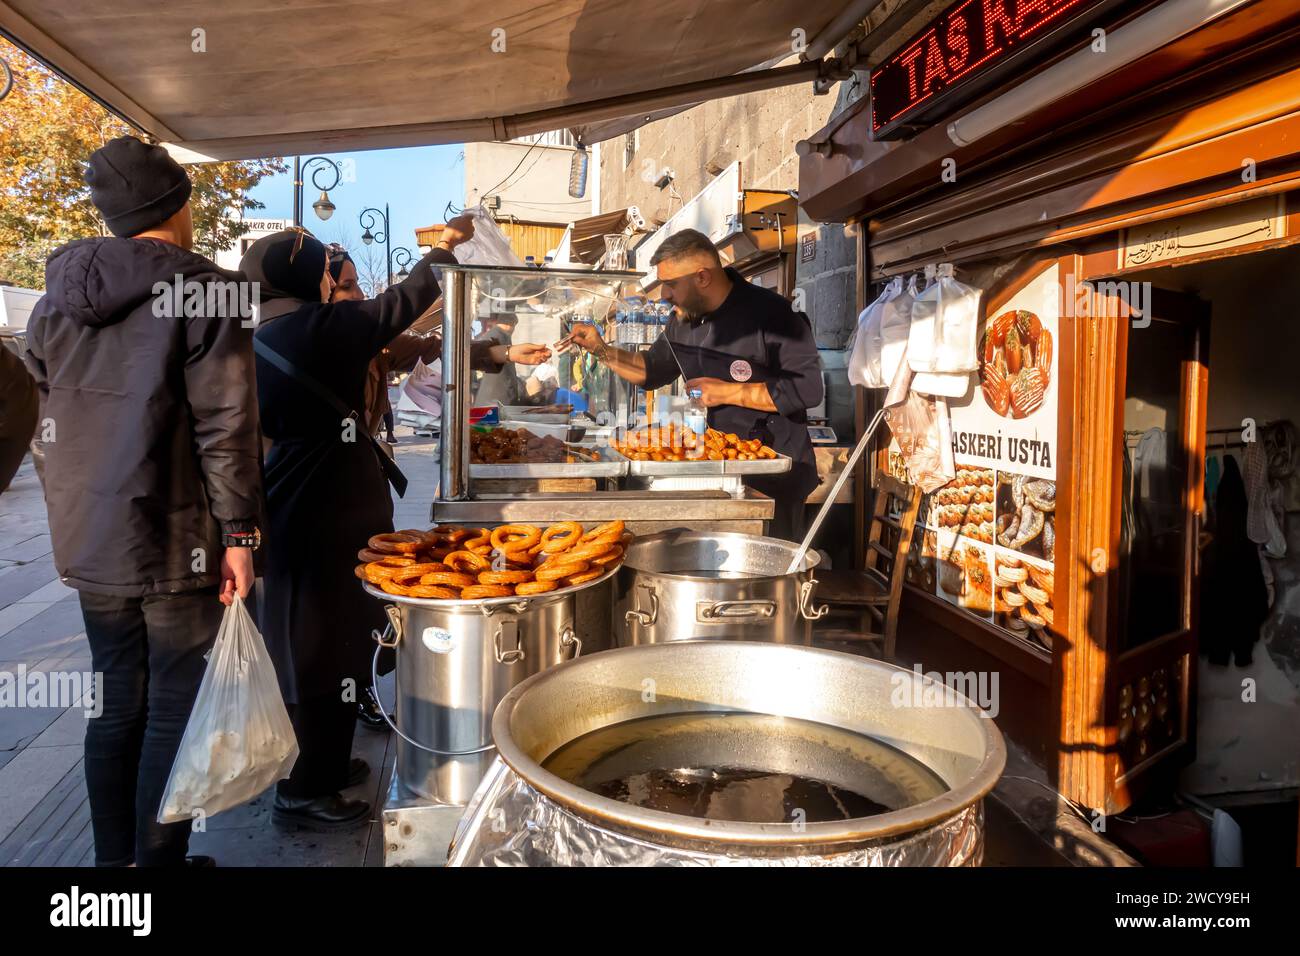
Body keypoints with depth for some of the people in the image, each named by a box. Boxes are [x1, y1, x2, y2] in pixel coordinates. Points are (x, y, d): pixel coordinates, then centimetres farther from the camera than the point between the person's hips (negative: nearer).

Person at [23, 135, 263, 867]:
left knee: (116, 705, 16)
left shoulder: (58, 296, 10)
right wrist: (239, 532, -12)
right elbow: (226, 427, -16)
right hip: (175, 540, -6)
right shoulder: (205, 291, -11)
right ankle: (159, 860, 15)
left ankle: (114, 859, 27)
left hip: (88, 538, 7)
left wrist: (83, 514, 21)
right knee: (173, 712, 5)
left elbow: (54, 415, 15)